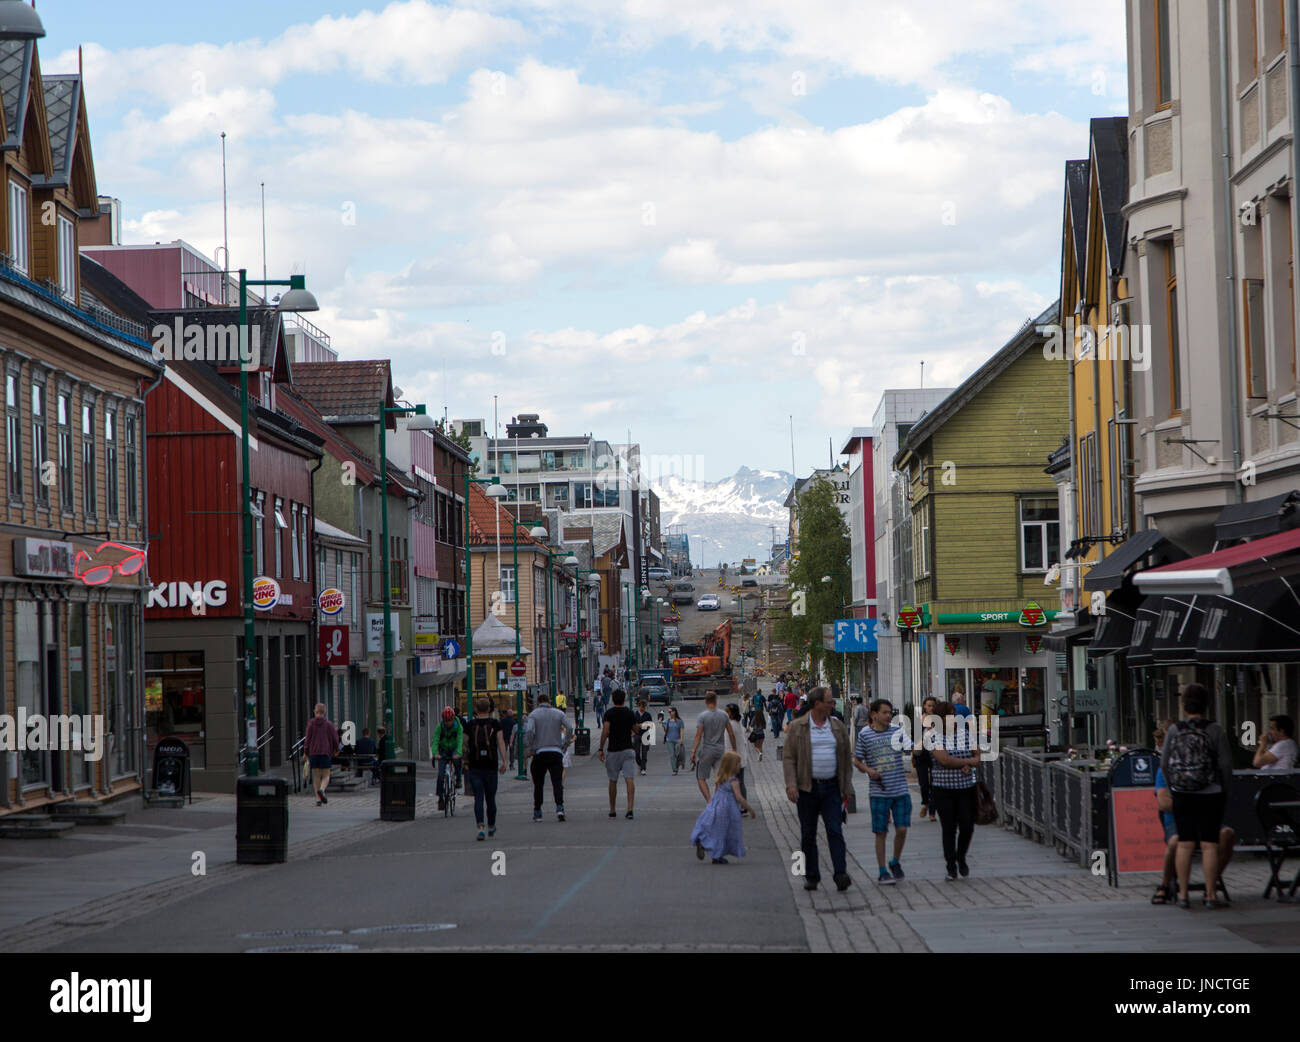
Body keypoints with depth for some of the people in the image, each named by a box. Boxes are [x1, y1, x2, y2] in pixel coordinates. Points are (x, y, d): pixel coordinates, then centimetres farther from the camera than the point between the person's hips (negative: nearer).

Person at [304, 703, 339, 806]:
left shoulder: (311, 723, 1)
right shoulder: (328, 724, 0)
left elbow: (307, 739, -2)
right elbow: (335, 738, 1)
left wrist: (306, 752, 6)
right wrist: (336, 749, 19)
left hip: (313, 752, 1)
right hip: (326, 752, -1)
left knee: (316, 776, 8)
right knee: (326, 776, 4)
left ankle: (318, 799, 3)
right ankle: (321, 790, -26)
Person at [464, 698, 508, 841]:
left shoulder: (471, 725, 2)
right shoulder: (495, 724, 1)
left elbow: (466, 744, 5)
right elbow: (501, 742, -6)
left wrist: (466, 761, 18)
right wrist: (504, 761, -7)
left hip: (475, 766, -1)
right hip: (491, 766, 1)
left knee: (478, 798, -3)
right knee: (490, 798, 14)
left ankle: (480, 827, -20)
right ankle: (491, 827, 28)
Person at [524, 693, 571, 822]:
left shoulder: (533, 714, 2)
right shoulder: (559, 713, 7)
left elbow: (529, 731, -14)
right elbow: (569, 728, -6)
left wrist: (531, 747, -3)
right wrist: (565, 745, 2)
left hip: (540, 753, -1)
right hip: (556, 752, 1)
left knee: (538, 784, 10)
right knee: (557, 782, -2)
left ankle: (537, 812, 12)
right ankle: (559, 807, -22)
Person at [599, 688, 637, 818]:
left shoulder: (609, 713, -6)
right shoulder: (629, 713, 4)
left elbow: (605, 731, -14)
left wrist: (601, 749, -10)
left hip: (613, 750, -2)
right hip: (628, 749, 2)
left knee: (613, 781, 11)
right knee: (629, 779, -6)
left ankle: (612, 810, 20)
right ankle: (630, 809, -20)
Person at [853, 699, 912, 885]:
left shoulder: (897, 730, 5)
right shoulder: (865, 734, -1)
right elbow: (857, 761, 6)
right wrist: (868, 770, -12)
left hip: (900, 789, 2)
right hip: (879, 791, -2)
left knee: (902, 829, -3)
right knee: (881, 833, 2)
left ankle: (896, 862, 22)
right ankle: (883, 873, 12)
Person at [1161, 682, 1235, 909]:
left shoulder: (1174, 731, -2)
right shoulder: (1215, 731, -7)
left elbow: (1164, 764, 0)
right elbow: (1226, 764, -8)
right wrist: (1224, 791, 5)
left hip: (1182, 796, 2)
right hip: (1210, 796, -2)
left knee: (1184, 844, 7)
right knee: (1209, 845, 1)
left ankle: (1183, 894, 8)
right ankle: (1210, 896, 2)